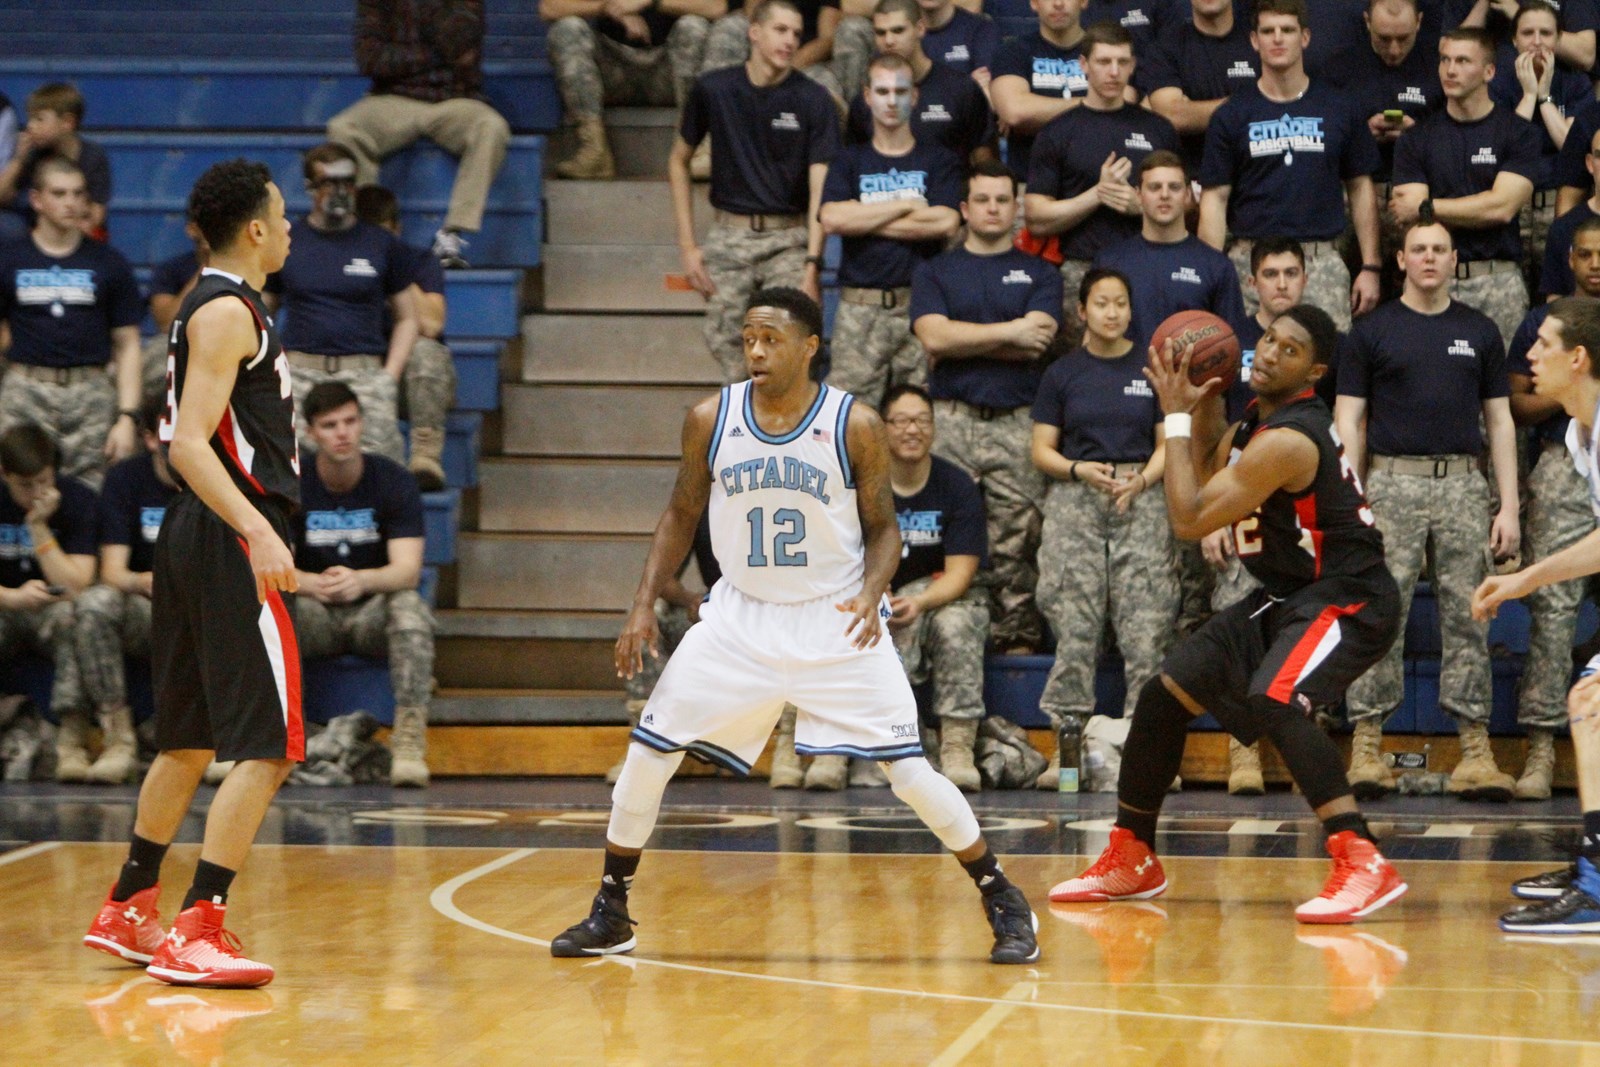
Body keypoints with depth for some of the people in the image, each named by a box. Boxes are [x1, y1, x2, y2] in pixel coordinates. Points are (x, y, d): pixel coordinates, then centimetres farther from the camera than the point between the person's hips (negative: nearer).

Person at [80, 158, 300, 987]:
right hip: (232, 542, -10)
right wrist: (259, 532, -32)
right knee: (269, 745, -11)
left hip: (196, 536, 10)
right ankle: (197, 933, -15)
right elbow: (188, 444, -22)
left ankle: (128, 911, 25)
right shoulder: (228, 312, -12)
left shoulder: (213, 306, 18)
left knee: (192, 739, 18)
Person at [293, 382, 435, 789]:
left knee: (409, 604, -34)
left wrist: (361, 581, -41)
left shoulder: (393, 481, -7)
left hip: (374, 610, -1)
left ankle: (409, 741, -42)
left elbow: (408, 570, -18)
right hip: (316, 616, 1)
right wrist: (314, 584, -37)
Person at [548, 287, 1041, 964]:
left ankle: (1003, 902, 7)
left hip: (837, 622, -3)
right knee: (648, 752, -2)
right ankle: (610, 914, 13)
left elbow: (883, 527, -2)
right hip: (741, 616, 3)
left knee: (908, 768, -9)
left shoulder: (855, 426, -11)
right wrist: (645, 603, -1)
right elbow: (682, 515, 8)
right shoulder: (711, 420, -4)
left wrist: (871, 593, -21)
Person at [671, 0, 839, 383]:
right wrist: (687, 245, 6)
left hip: (789, 240, -2)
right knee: (727, 350, 1)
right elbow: (678, 162, 13)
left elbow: (820, 187, -9)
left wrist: (812, 264, -19)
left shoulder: (813, 100, -3)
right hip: (729, 237, 2)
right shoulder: (713, 90, 1)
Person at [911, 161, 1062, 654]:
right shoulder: (934, 271, 16)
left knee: (1017, 540, -6)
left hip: (1017, 424, 0)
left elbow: (1037, 341, -3)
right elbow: (934, 336, -2)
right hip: (950, 422, 0)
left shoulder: (1039, 274, 15)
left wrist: (960, 343, -2)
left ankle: (1018, 633, -4)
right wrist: (1009, 331, -2)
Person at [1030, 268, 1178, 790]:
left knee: (1146, 629, -6)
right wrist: (1080, 471, -12)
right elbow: (1042, 450, 6)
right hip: (1075, 503, 0)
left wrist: (1141, 479, -11)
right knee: (1074, 628, -6)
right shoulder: (1063, 373, 8)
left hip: (1142, 501, 0)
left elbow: (1168, 444, 8)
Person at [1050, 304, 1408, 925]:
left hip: (1348, 600, -10)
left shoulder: (1288, 441, -24)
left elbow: (1190, 520, -21)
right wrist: (1200, 412, 6)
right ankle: (1131, 861, 26)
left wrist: (1177, 419, -15)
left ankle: (1364, 866, -35)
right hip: (1287, 597, 10)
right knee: (1165, 695, 10)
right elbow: (1204, 493, 19)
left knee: (1274, 700, -35)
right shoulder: (1251, 425, 6)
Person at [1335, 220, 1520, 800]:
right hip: (1392, 481, -2)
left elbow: (1500, 421, 11)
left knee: (1468, 618, 1)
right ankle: (1367, 743, -1)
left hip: (1464, 483, 2)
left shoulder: (1479, 331, 12)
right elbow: (1348, 421, 3)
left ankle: (1475, 748, 3)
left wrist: (1508, 506, 3)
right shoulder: (1372, 331, 5)